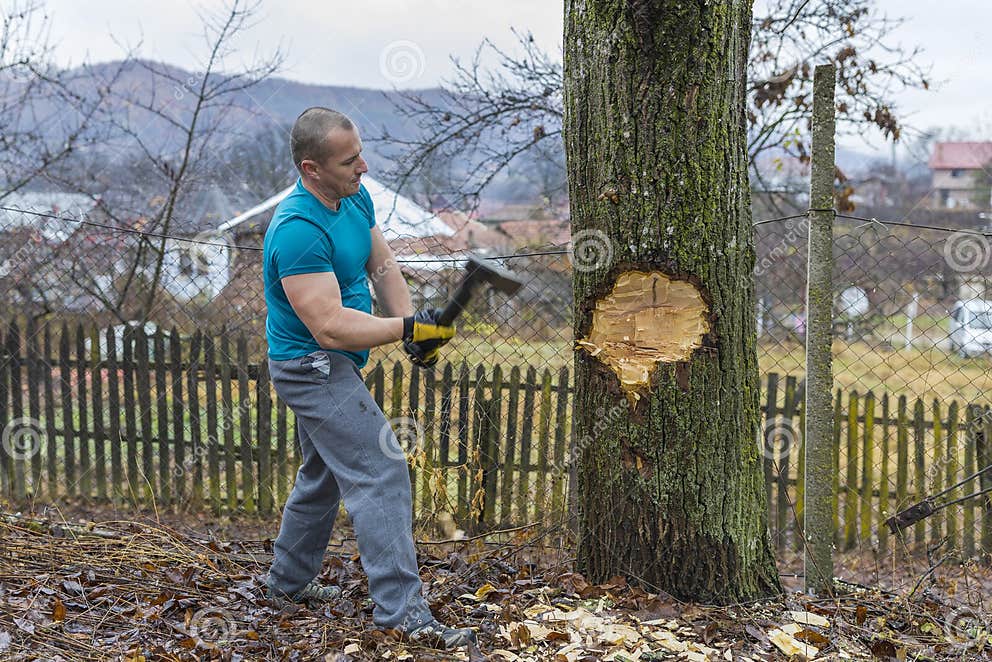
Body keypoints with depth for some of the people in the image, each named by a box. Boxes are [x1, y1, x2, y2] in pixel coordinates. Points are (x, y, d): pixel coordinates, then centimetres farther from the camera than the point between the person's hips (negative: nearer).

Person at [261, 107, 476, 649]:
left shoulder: (355, 197, 1)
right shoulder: (298, 231, -28)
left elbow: (381, 267, 8)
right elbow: (330, 327, -31)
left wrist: (412, 329, -5)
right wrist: (408, 329, -35)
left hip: (331, 367, 10)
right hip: (312, 366, -10)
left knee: (325, 476, 21)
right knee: (380, 475, -14)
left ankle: (288, 583, 36)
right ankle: (401, 610, -12)